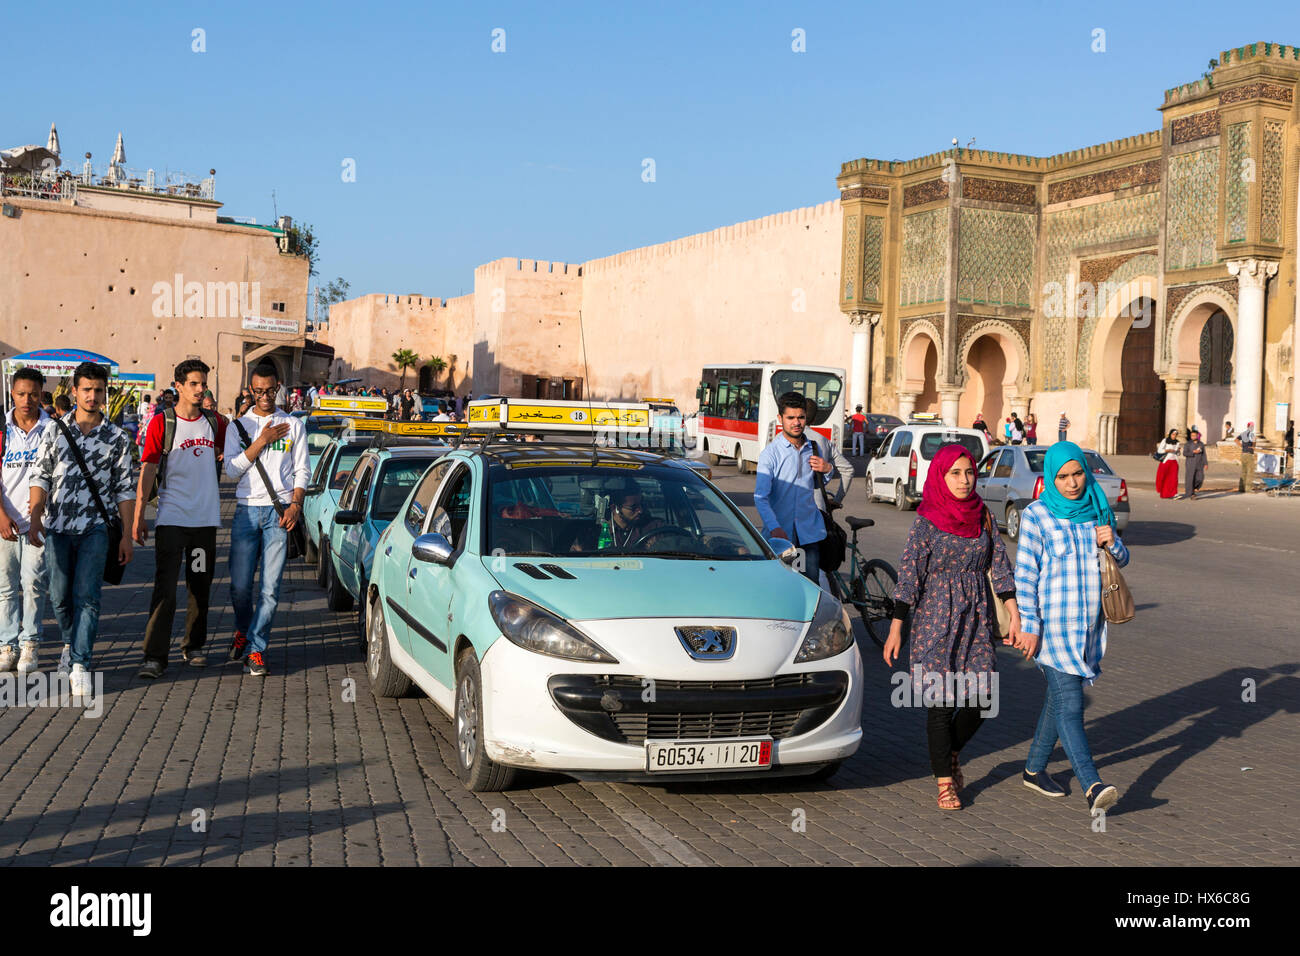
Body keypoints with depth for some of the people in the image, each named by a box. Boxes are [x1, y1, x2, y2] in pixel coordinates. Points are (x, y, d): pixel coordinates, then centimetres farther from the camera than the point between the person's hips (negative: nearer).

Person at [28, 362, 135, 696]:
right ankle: (71, 645, 31)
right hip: (57, 527, 2)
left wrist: (127, 535, 1)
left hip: (95, 528, -2)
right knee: (60, 597, 6)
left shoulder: (116, 438, 3)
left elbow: (125, 489, 5)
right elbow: (40, 477, 6)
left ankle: (81, 664, -7)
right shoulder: (55, 430, 6)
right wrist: (35, 520, -5)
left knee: (87, 596, -10)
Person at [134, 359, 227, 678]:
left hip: (206, 519, 4)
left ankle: (193, 646, 24)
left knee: (200, 586, 11)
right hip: (170, 518, -4)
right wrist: (138, 517, -11)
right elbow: (147, 470, -7)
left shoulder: (215, 422, 8)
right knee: (165, 586, -8)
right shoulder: (161, 423, -4)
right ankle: (154, 655, -7)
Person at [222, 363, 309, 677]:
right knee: (240, 584, -1)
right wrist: (262, 441, -6)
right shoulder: (238, 426, 11)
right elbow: (232, 469, 0)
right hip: (247, 510, 1)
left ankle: (255, 649, 1)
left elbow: (302, 470, 9)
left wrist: (296, 504, -6)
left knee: (270, 587, -6)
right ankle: (242, 631, 26)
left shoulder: (293, 425, 11)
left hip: (280, 511, -1)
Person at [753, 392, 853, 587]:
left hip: (809, 532, 2)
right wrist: (774, 528, -30)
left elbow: (847, 469, 28)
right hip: (779, 533, -2)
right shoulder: (770, 453, -3)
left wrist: (828, 468, 3)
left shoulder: (818, 446, 9)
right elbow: (760, 497, -14)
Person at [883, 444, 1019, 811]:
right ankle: (945, 782, 10)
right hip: (936, 619, -4)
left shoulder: (983, 516, 6)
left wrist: (1014, 614, -2)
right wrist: (896, 628, -8)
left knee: (981, 698, -1)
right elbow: (908, 575, -6)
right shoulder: (926, 522, -6)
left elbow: (1000, 566, 6)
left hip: (977, 619, 4)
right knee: (941, 702, -3)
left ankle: (950, 752, 27)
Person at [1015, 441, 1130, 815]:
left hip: (1089, 622, 6)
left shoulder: (1097, 510, 8)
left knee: (1059, 697, 15)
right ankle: (1093, 786, -22)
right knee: (1069, 703, -13)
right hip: (1053, 624, -6)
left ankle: (1034, 768, 30)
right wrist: (1029, 626, -11)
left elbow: (1122, 560, 16)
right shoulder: (1036, 516, -8)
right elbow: (1025, 574, -8)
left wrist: (1112, 544, -8)